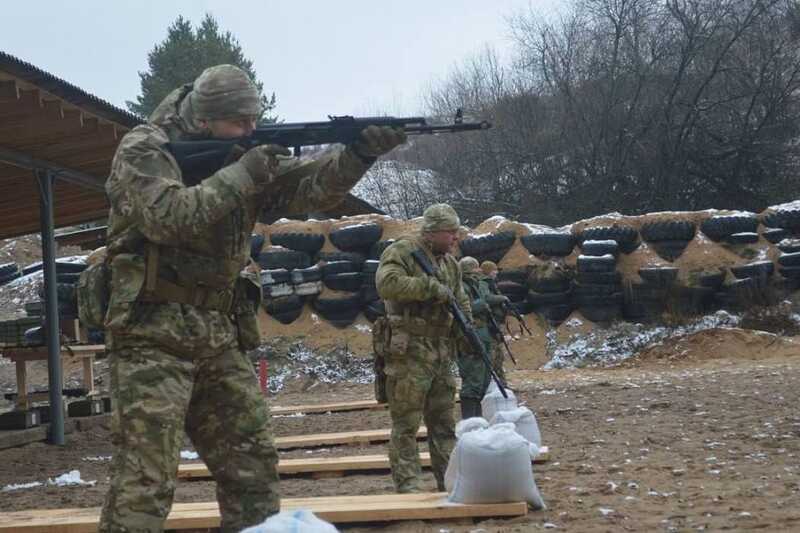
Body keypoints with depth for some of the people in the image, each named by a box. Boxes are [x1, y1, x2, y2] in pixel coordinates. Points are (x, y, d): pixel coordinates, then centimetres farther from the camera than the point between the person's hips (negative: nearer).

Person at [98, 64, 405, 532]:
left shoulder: (243, 156, 11)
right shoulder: (142, 150, -6)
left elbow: (310, 186, 2)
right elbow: (168, 217, -22)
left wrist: (359, 152, -15)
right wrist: (243, 174, -17)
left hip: (222, 337, 7)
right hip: (153, 334, -7)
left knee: (253, 462, 9)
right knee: (145, 480, -11)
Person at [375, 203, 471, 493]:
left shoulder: (450, 263, 16)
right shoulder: (401, 252, -8)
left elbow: (462, 303, 21)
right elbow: (387, 284, -26)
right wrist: (430, 286, -23)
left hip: (442, 352, 8)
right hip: (409, 352, -8)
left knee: (444, 422, 12)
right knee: (406, 423, -5)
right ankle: (407, 485, -1)